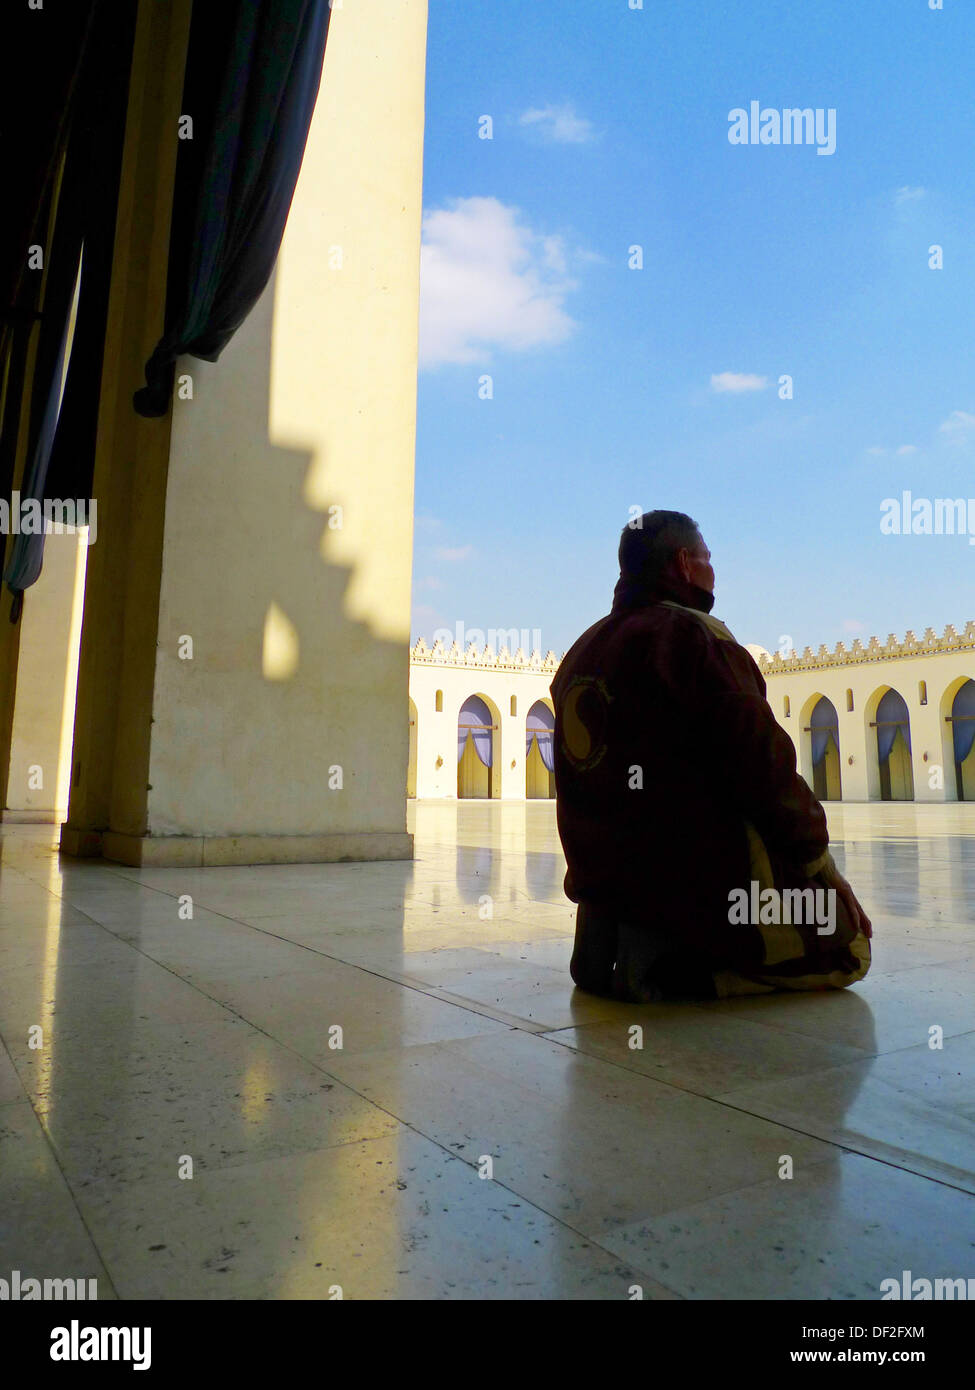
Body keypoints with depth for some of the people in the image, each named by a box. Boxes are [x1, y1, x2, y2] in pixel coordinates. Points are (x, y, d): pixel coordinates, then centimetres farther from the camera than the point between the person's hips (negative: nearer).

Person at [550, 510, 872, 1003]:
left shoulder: (581, 652, 11)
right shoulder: (692, 634, -14)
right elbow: (761, 765, -18)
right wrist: (813, 849, -2)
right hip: (699, 875, -8)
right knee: (846, 949, 9)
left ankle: (617, 933, 7)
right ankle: (665, 964, -10)